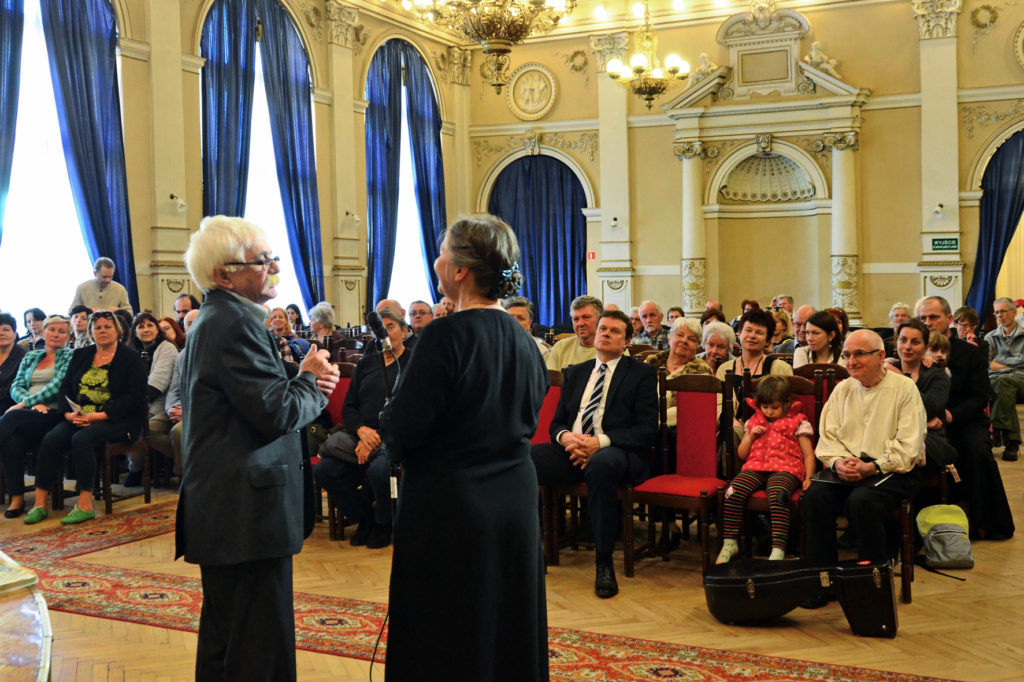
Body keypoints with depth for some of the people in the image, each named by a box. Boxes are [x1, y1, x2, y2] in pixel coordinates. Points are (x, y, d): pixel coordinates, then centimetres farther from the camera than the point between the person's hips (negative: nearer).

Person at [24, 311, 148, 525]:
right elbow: (65, 388, 15)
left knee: (81, 439, -32)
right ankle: (40, 503, -20)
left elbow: (135, 397, -9)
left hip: (116, 421, -5)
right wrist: (69, 413, -6)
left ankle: (85, 505, -30)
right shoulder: (80, 355, 19)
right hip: (79, 418, 5)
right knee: (51, 439, -21)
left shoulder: (130, 359, 1)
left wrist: (101, 415, -18)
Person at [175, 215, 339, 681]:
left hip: (217, 511, 11)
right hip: (248, 512, -11)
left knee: (222, 638, 20)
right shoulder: (236, 323, -17)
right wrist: (311, 380, -4)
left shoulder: (210, 321, 16)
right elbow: (277, 413, -22)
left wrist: (304, 381, 2)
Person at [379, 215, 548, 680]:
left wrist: (388, 418, 1)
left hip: (449, 509, -6)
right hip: (515, 504, 7)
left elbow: (401, 433, -18)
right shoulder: (522, 340, 3)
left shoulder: (445, 336, -18)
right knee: (508, 634, 18)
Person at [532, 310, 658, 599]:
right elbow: (556, 422, 20)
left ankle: (604, 563, -29)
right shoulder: (575, 372, 23)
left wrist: (601, 442, -16)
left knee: (600, 465, -42)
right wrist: (565, 436, -7)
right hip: (571, 451, 4)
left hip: (614, 452, -4)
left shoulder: (642, 374, 9)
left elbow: (647, 431, -2)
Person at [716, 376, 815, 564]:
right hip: (755, 468, 4)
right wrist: (750, 436, 6)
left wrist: (808, 478, -8)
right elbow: (742, 455, 23)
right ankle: (729, 543, -13)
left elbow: (808, 455, 7)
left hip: (784, 470, -4)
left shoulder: (797, 423, 10)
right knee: (733, 493, -25)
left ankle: (778, 550, -39)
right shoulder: (753, 422, 21)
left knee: (777, 496, -37)